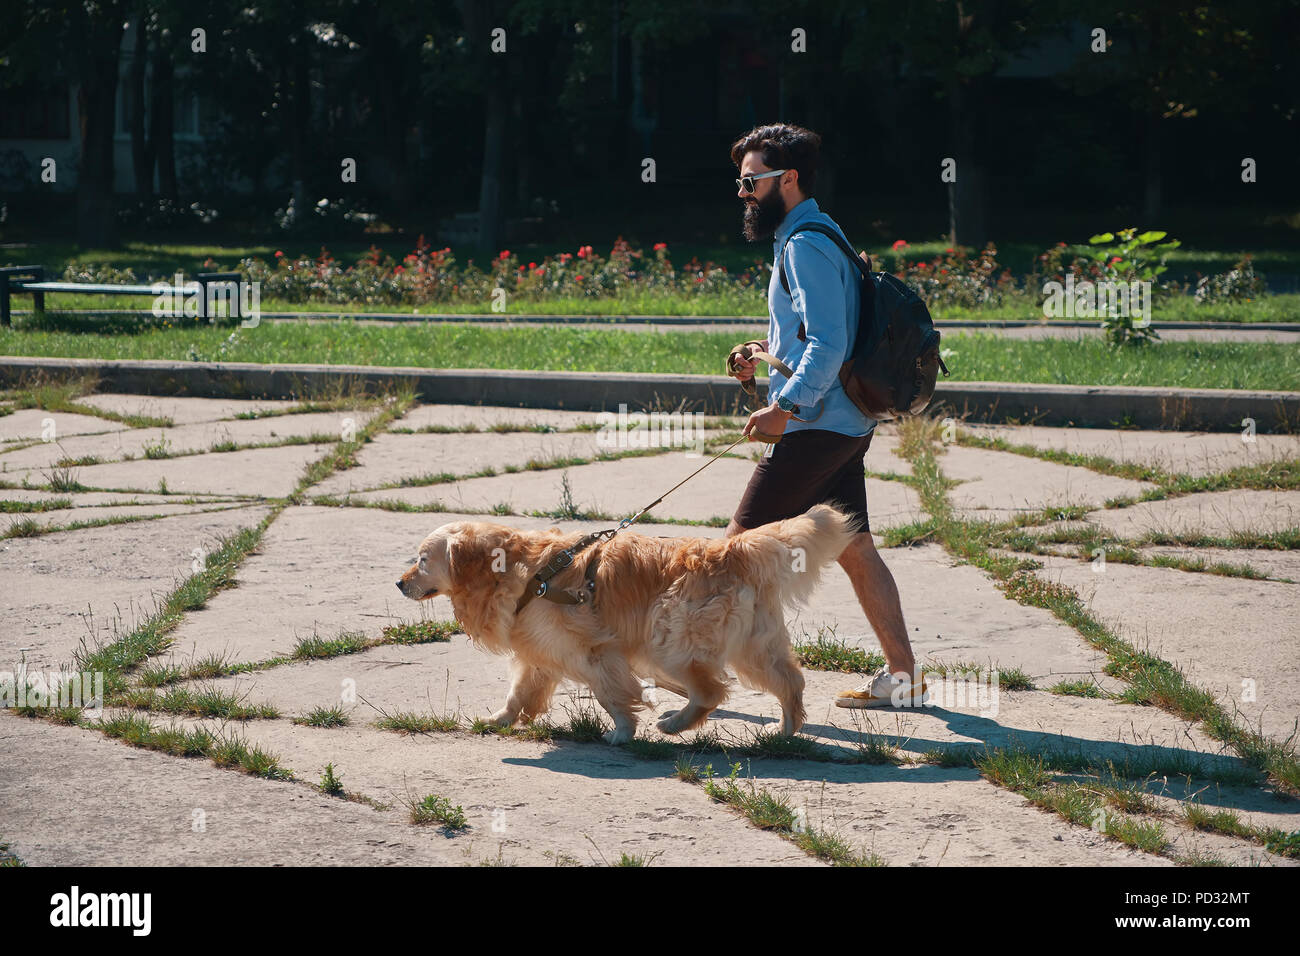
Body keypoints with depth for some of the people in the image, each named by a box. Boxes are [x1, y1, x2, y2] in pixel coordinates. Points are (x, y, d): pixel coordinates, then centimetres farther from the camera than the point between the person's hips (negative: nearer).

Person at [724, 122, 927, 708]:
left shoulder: (807, 246, -15)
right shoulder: (812, 237, 17)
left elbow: (828, 345, -24)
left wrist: (785, 406, -25)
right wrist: (767, 357, 11)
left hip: (815, 426, -10)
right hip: (845, 424, 10)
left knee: (741, 543, -4)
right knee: (854, 550, 10)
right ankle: (903, 676, 10)